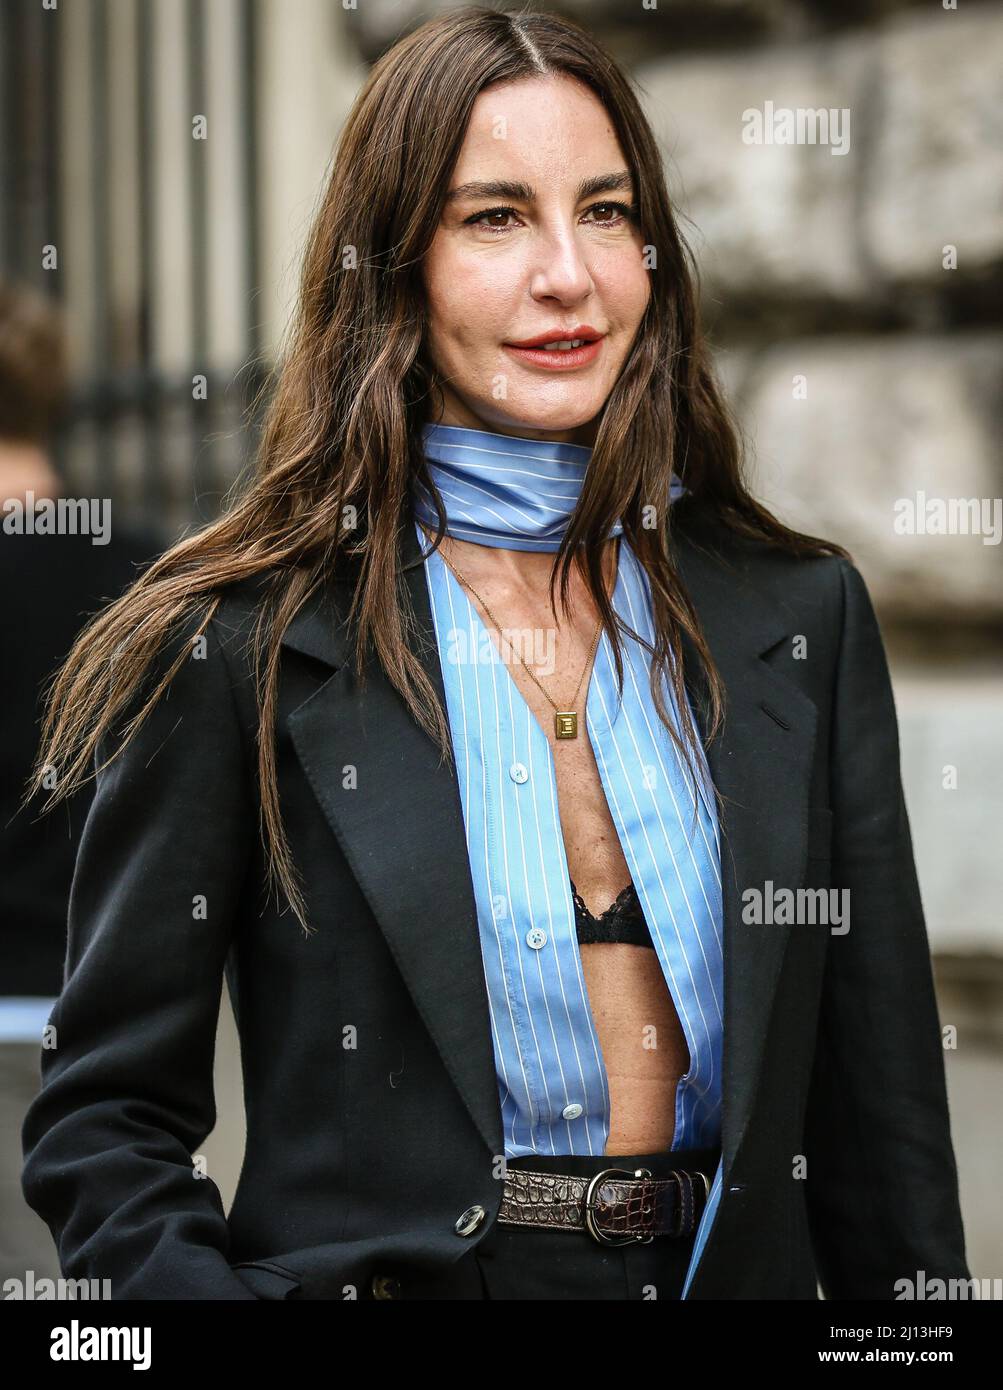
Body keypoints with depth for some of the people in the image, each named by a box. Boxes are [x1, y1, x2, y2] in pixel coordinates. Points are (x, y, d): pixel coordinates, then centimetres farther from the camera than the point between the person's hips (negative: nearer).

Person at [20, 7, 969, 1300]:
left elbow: (883, 1109, 4)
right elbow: (102, 1119, -6)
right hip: (378, 1275, -3)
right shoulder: (240, 642, -7)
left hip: (728, 1273, 3)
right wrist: (206, 1290, -22)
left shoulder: (799, 617, 2)